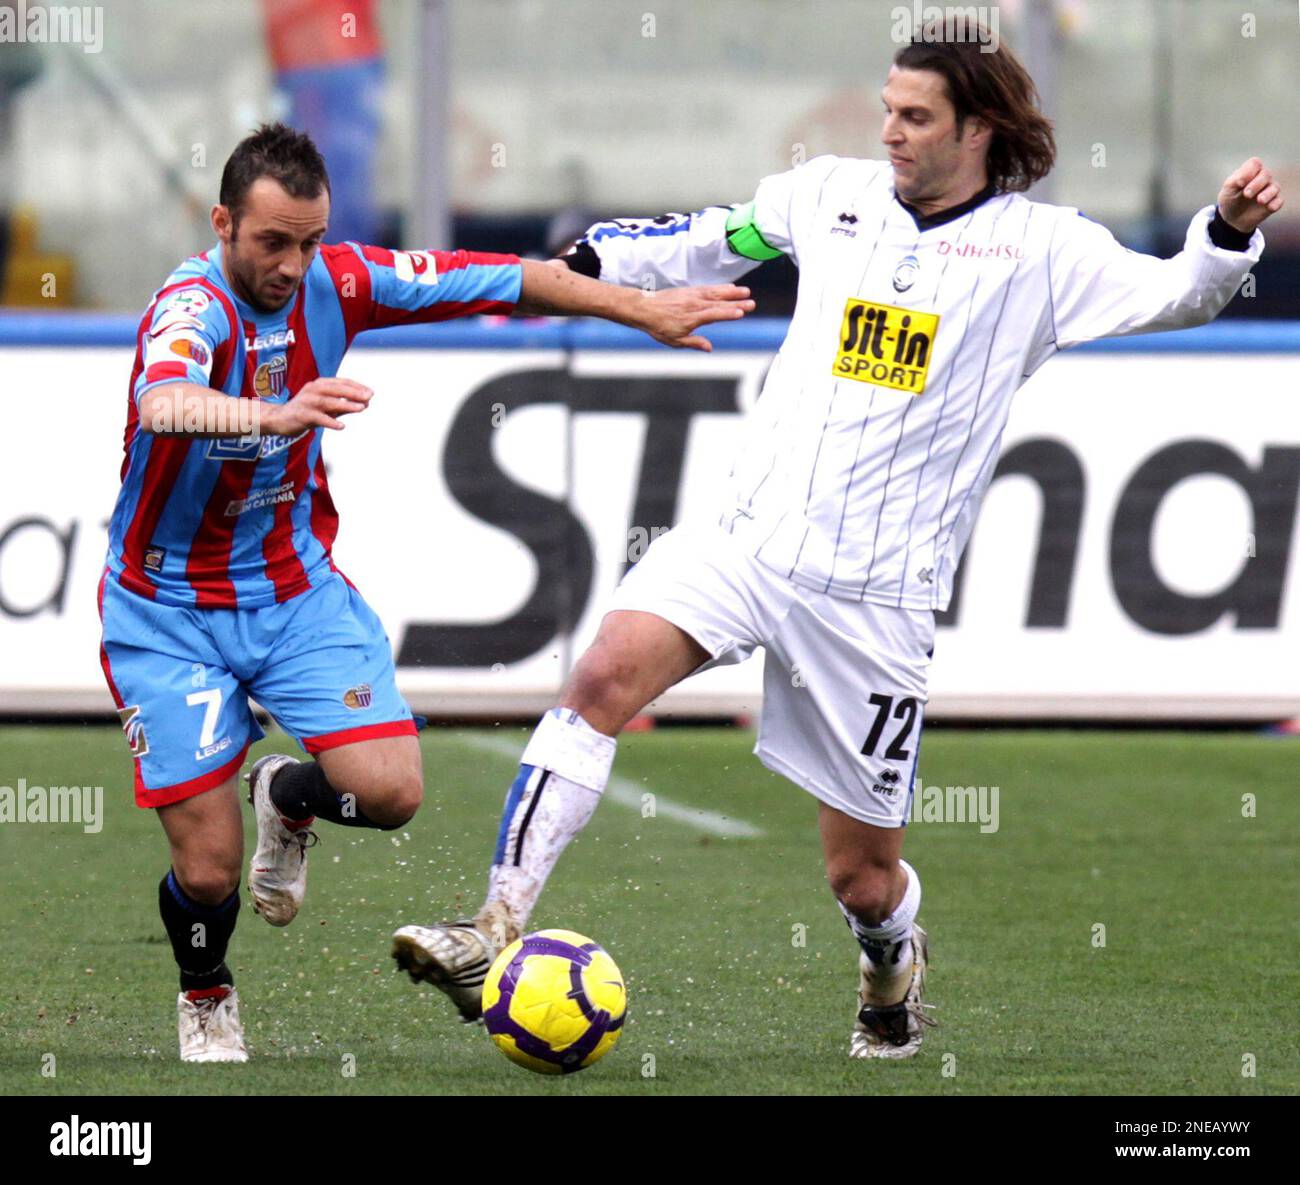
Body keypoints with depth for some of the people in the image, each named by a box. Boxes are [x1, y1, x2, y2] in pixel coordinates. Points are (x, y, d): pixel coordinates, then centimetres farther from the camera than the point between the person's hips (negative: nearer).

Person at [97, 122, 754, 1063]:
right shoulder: (194, 305, -26)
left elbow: (499, 281, 2)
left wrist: (644, 310, 4)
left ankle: (289, 800, 22)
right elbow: (164, 404, -49)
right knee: (209, 868, -6)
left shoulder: (337, 282, -9)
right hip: (169, 608, -4)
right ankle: (206, 999, 30)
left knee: (390, 791, -15)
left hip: (294, 585, 4)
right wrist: (275, 414, -67)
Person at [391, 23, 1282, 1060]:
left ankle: (893, 968, 42)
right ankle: (496, 937, -26)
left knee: (862, 870, 5)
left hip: (875, 595, -3)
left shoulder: (1038, 246, 0)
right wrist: (586, 260, 20)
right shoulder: (835, 195, 11)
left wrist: (1228, 236, -29)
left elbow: (1173, 294, -10)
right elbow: (709, 241, 27)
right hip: (747, 537, 3)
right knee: (606, 675, -25)